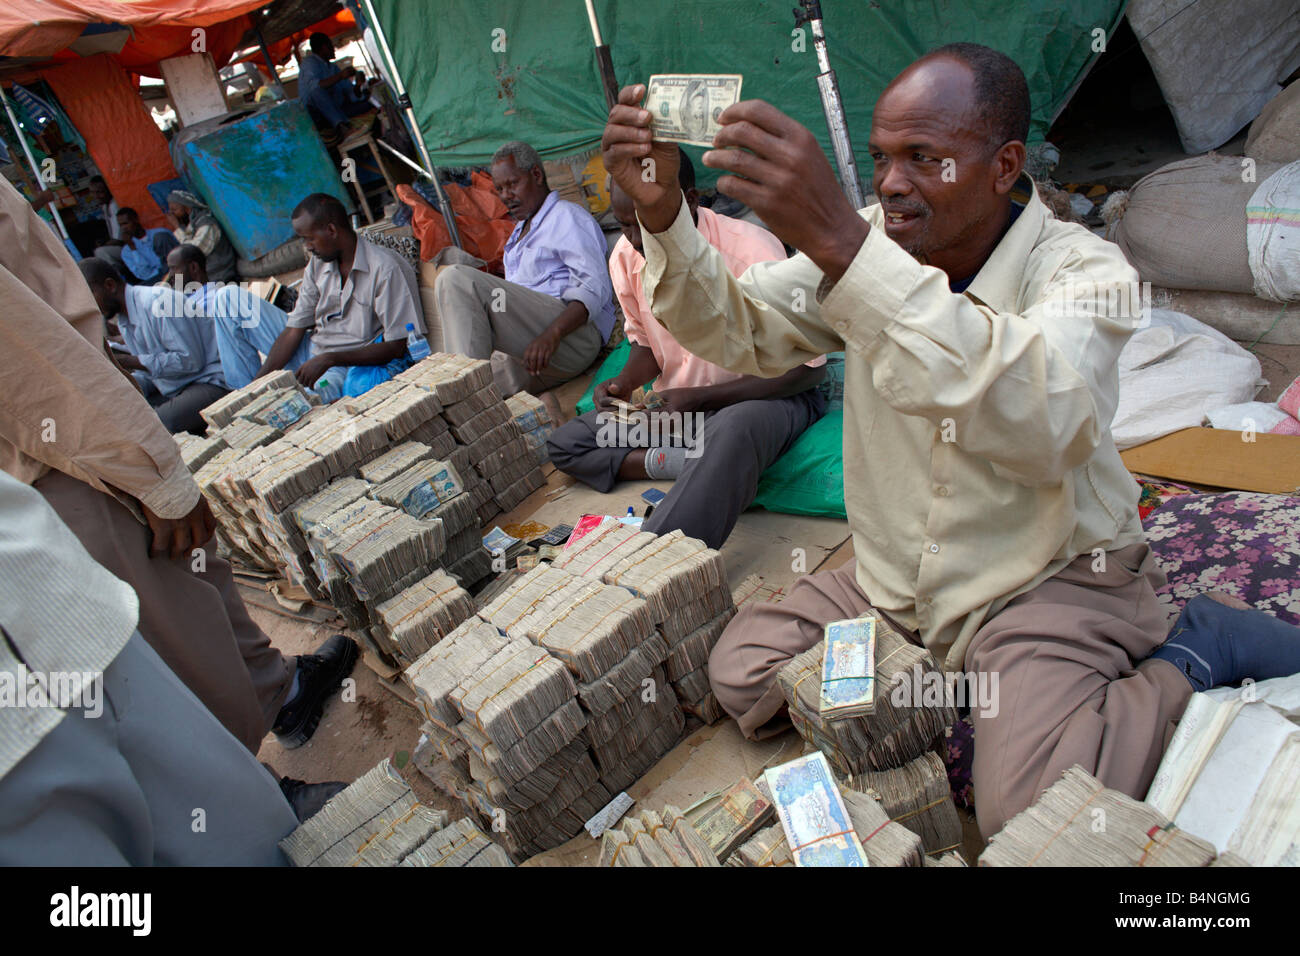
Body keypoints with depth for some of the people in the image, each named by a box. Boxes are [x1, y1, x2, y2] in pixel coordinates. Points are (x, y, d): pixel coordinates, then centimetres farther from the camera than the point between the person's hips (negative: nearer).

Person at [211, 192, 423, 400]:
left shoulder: (386, 269, -17)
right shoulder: (318, 265, 5)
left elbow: (397, 347, -20)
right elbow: (294, 329, 3)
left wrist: (329, 359, -25)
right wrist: (258, 384, -8)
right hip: (311, 353, 7)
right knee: (230, 298, 1)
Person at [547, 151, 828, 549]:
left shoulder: (751, 253, -23)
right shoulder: (625, 258, -4)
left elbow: (806, 369, -19)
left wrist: (699, 398, -26)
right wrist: (623, 385, -12)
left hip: (761, 398, -6)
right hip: (677, 403, 7)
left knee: (733, 432, -43)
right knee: (563, 444, -5)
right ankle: (697, 465, -16)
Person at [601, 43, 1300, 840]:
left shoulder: (1084, 270, -20)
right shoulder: (872, 246, -4)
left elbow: (1042, 422, -42)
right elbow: (737, 332, -5)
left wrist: (841, 246, -50)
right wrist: (663, 215, -24)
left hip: (1045, 583, -5)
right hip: (894, 585, 5)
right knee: (740, 676, -4)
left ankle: (1186, 662, 7)